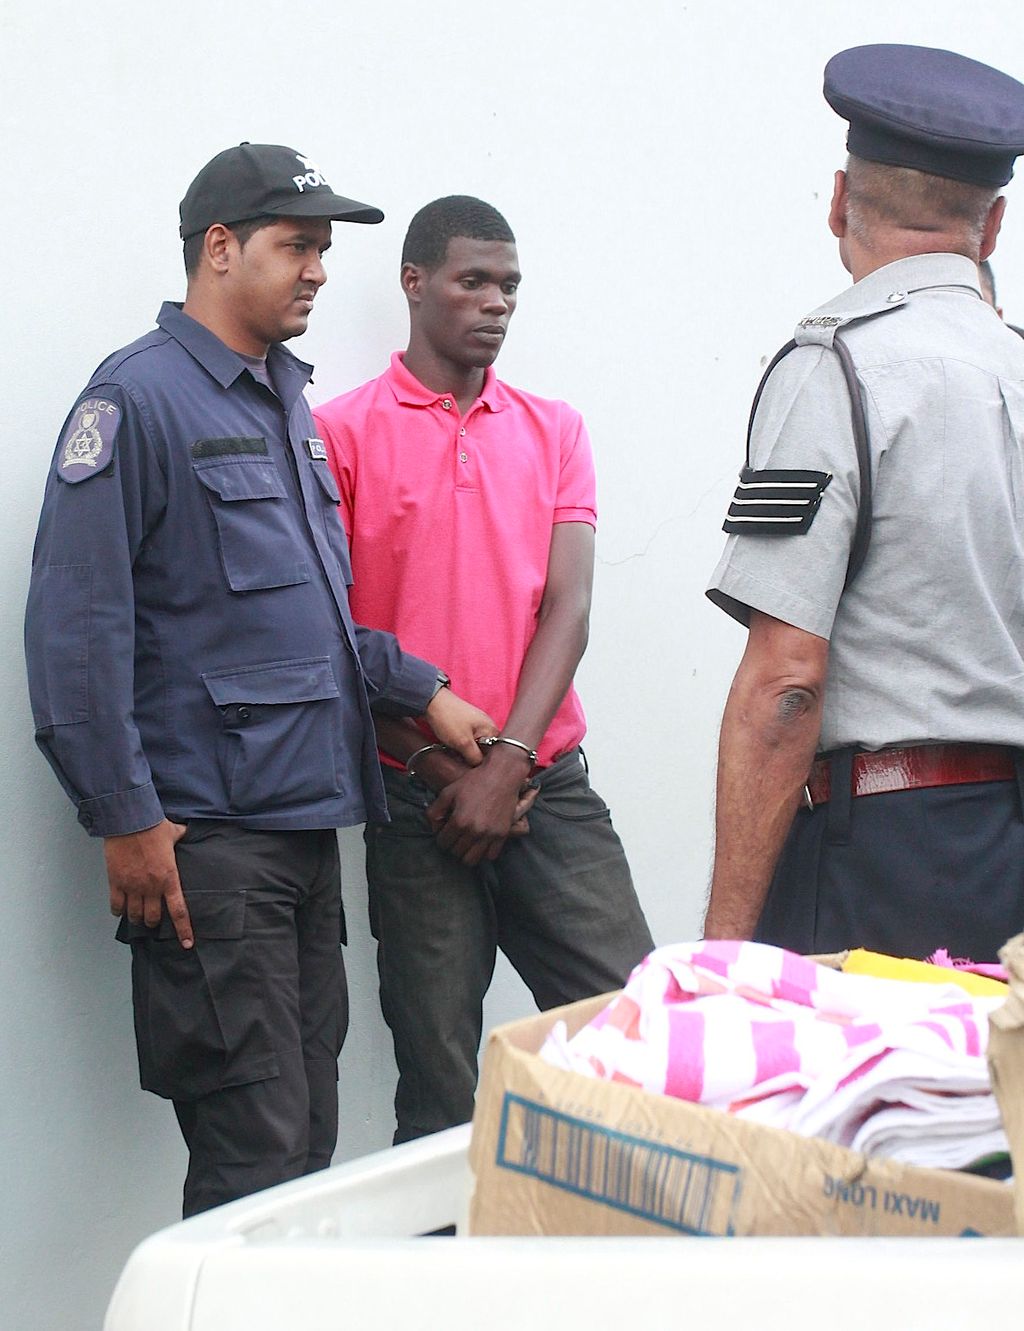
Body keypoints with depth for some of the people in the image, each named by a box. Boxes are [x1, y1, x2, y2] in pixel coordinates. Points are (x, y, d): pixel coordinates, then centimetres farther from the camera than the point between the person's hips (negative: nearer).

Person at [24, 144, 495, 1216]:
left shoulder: (285, 402, 18)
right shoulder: (138, 398, -9)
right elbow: (77, 628, -15)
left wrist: (422, 690, 17)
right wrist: (124, 819, -16)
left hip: (306, 826, 9)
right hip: (205, 839, -9)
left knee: (310, 1136, 13)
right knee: (254, 1150, -7)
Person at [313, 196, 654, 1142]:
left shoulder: (555, 430, 11)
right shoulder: (344, 433, 1)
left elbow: (568, 607, 1)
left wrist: (508, 763, -11)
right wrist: (438, 764, -9)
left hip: (550, 784, 3)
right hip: (419, 801, -3)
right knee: (440, 1082, 3)